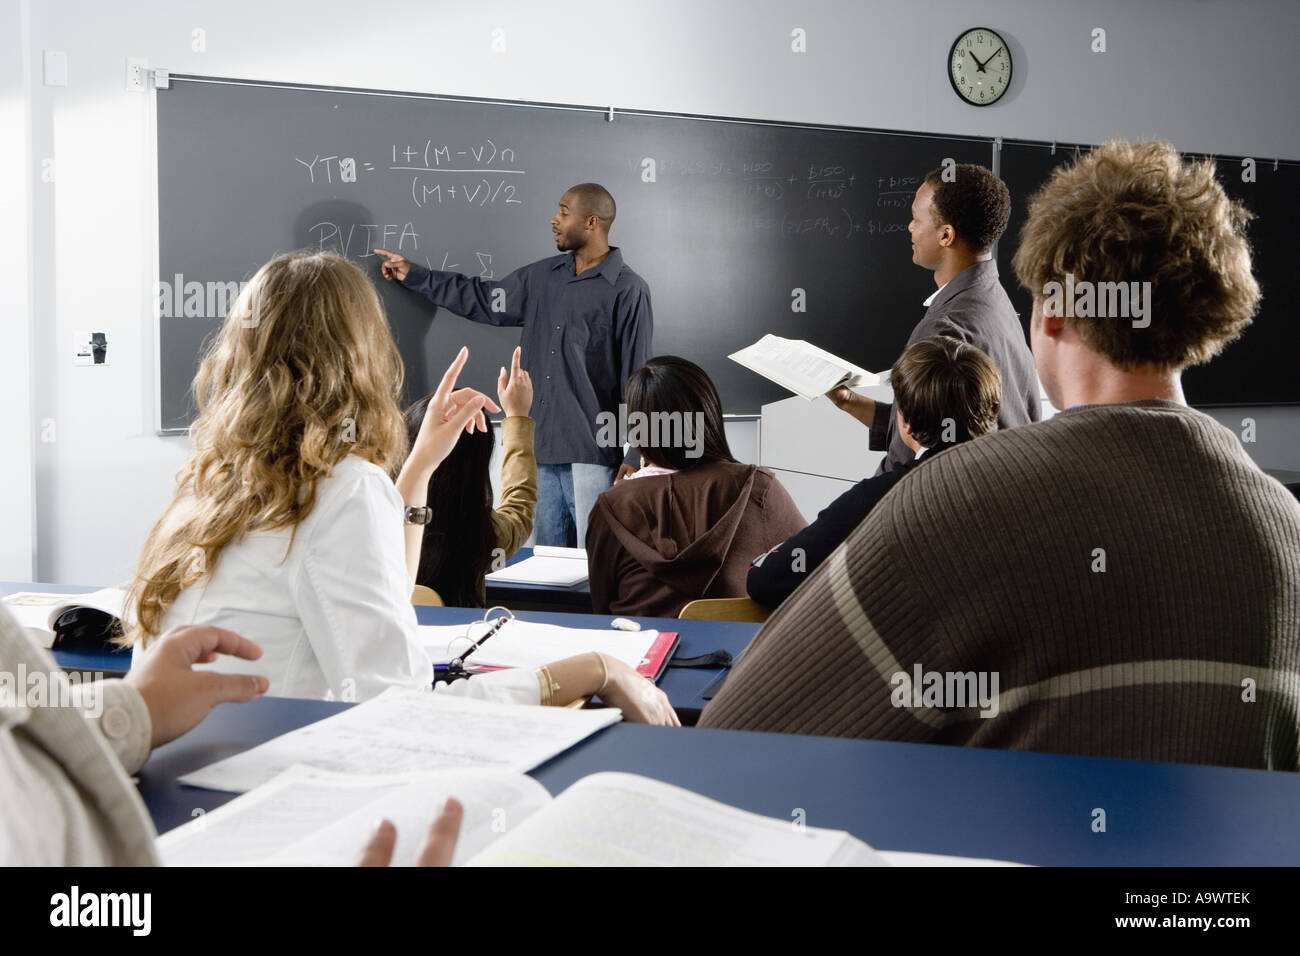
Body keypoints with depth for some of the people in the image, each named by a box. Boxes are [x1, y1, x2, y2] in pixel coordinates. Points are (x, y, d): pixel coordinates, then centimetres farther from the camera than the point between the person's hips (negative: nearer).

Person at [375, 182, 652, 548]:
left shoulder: (628, 290, -5)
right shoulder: (543, 276, 14)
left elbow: (638, 377, -7)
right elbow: (484, 299, 26)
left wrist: (634, 456, -10)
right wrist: (413, 275, 28)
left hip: (592, 452, -6)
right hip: (543, 448, 7)